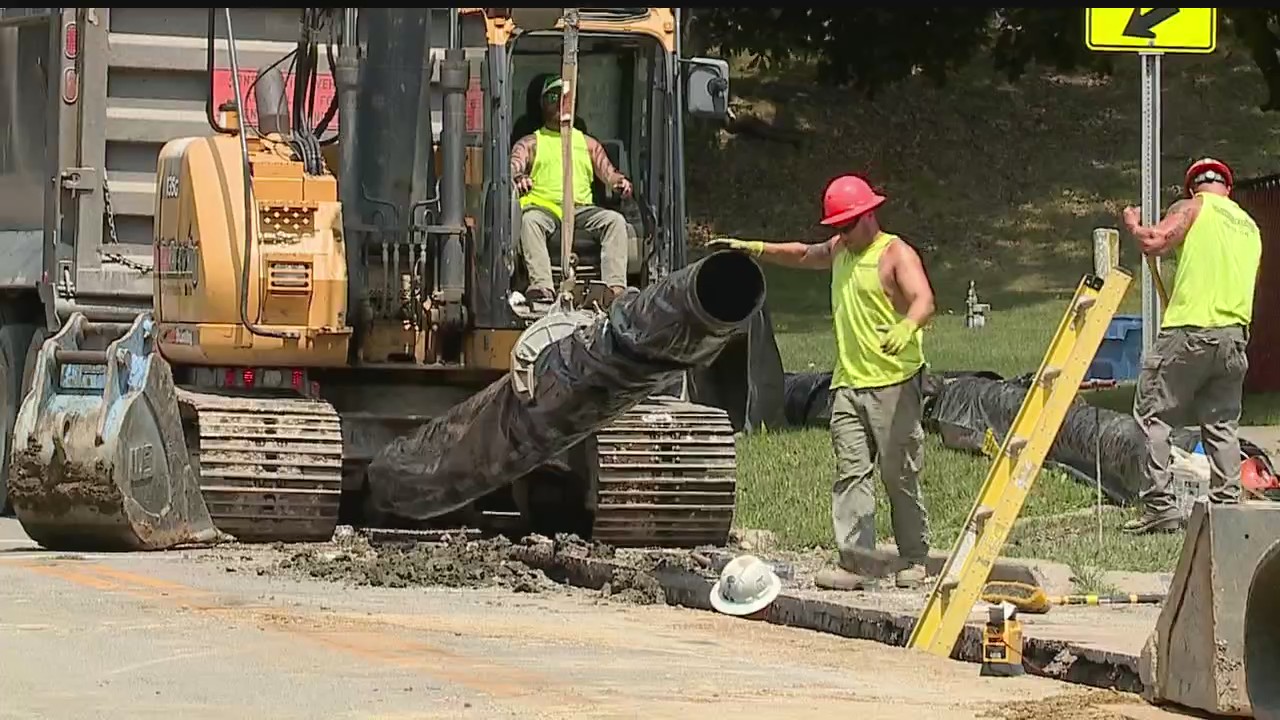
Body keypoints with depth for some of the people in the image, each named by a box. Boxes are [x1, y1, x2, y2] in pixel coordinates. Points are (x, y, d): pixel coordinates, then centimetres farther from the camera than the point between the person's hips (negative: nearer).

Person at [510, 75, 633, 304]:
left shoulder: (588, 143, 25)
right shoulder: (530, 143, 17)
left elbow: (607, 172, 17)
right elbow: (514, 165, 0)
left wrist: (620, 181, -9)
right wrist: (518, 178, -26)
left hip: (580, 208, 2)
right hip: (543, 206, -2)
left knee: (615, 220, -26)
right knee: (530, 221, -37)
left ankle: (615, 287, -38)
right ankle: (541, 286, -51)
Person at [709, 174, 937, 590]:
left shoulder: (896, 254, -6)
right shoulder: (841, 251, 19)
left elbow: (924, 301, -22)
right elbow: (804, 256, 41)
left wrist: (906, 327, -43)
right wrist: (752, 249, 35)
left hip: (894, 384, -7)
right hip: (848, 384, 7)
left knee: (900, 475, -2)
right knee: (850, 474, -3)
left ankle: (914, 560, 7)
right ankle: (852, 562, -8)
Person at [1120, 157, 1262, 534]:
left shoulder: (1191, 208, 3)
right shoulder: (1250, 227, 22)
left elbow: (1154, 242, -10)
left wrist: (1133, 223, 9)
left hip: (1190, 330, -6)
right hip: (1235, 334, 6)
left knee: (1154, 415, -1)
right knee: (1222, 424, 10)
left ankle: (1159, 507, -8)